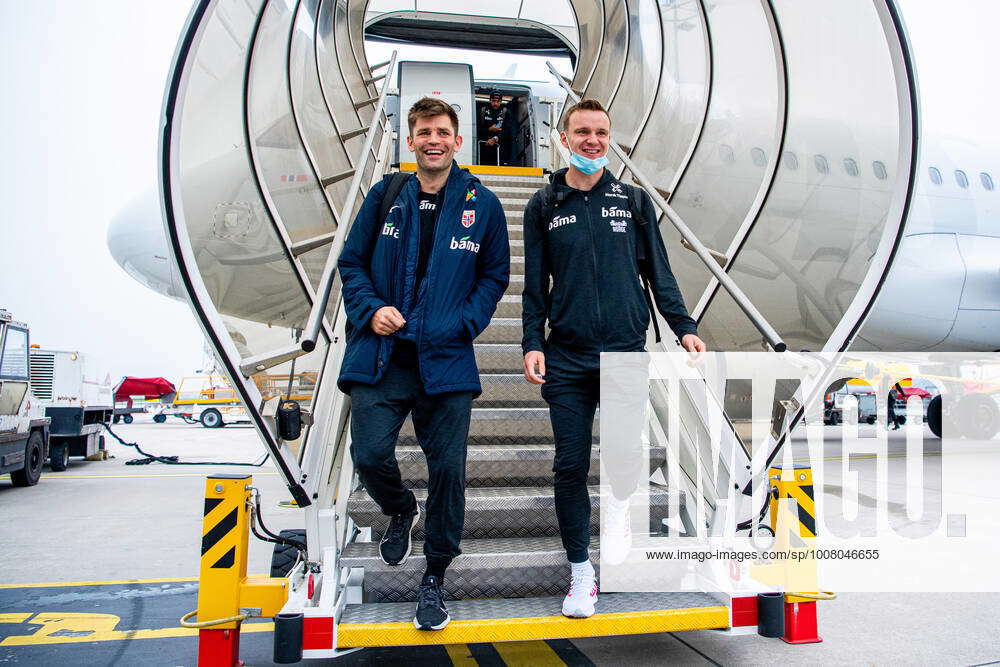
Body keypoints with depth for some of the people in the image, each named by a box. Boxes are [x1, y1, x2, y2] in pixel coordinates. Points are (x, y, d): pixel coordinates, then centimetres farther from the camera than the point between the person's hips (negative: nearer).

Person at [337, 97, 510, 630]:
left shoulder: (482, 204, 4)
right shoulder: (385, 196, 7)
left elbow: (495, 276, 9)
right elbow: (351, 262, 12)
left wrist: (465, 323, -7)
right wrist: (371, 308, -6)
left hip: (446, 359, -1)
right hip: (380, 355, 1)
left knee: (447, 468, 3)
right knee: (369, 455, -5)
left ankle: (435, 577, 23)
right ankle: (400, 511, 33)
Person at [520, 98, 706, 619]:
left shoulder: (634, 201, 10)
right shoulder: (544, 206, 9)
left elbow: (658, 272, 11)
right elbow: (535, 284, 7)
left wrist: (684, 328, 2)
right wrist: (532, 344, -3)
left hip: (627, 352, 1)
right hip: (567, 360, 0)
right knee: (571, 465, 1)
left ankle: (617, 506, 38)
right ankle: (581, 571, 15)